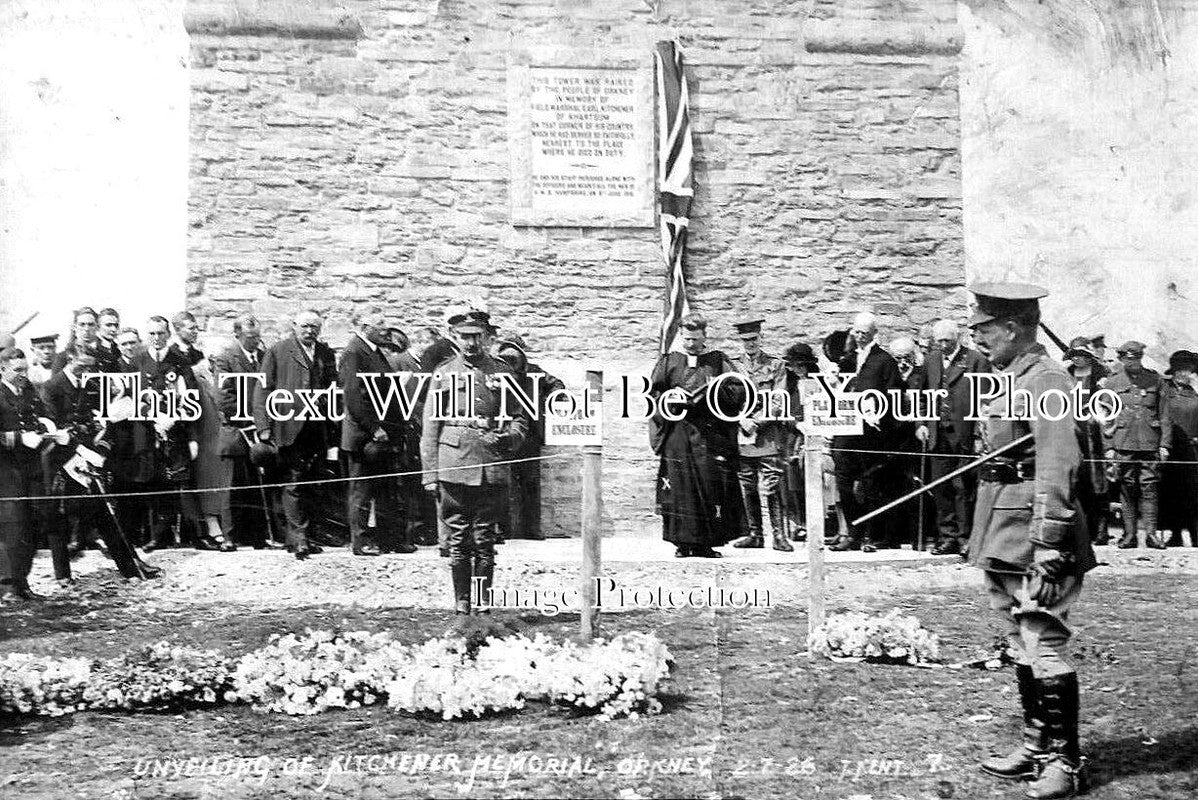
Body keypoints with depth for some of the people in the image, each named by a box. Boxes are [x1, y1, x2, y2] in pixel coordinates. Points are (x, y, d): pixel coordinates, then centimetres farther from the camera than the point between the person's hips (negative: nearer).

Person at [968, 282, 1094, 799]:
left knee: (1045, 646, -4)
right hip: (1001, 539, 10)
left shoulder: (1047, 382, -14)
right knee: (1021, 646, 16)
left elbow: (1057, 471, -20)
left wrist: (1049, 551, -24)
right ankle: (1035, 748, 27)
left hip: (1033, 537, -10)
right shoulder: (1008, 380, 14)